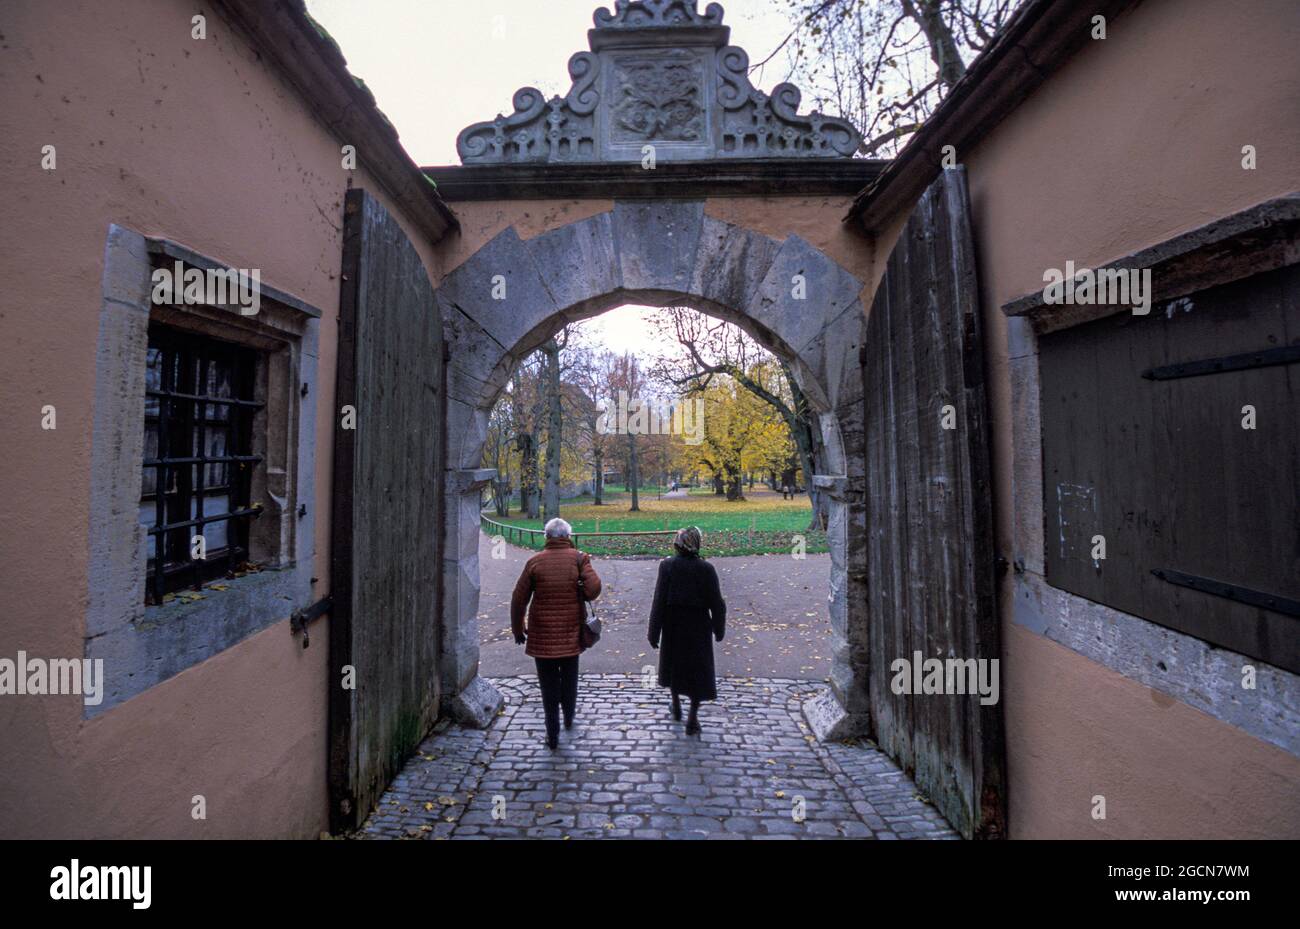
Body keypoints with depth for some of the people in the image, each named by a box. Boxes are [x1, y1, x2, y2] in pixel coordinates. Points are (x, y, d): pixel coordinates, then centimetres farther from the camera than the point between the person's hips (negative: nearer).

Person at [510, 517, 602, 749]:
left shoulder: (535, 562, -5)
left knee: (548, 685, 11)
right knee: (569, 679, 22)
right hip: (571, 634, 1)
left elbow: (518, 599, -2)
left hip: (542, 635, 0)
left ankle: (552, 734, 15)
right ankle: (569, 719, 40)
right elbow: (593, 589, -18)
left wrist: (518, 629, 11)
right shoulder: (578, 558, -8)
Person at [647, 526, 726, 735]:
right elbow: (716, 604, -7)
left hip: (673, 625, 1)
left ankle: (676, 706, 38)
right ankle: (692, 718, 13)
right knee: (698, 670, 12)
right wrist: (719, 629, 7)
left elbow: (659, 601, -13)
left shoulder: (667, 566, -14)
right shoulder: (706, 569, -13)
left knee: (673, 664, 22)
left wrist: (654, 632, -6)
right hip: (698, 627, -1)